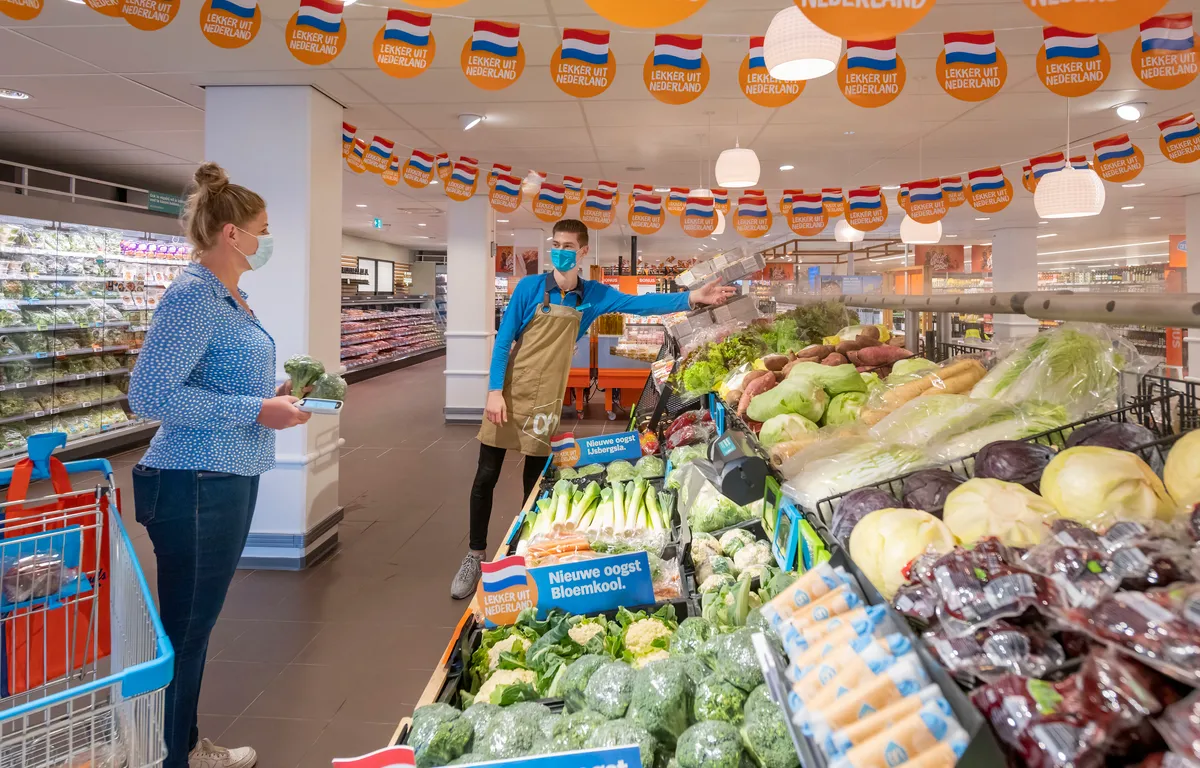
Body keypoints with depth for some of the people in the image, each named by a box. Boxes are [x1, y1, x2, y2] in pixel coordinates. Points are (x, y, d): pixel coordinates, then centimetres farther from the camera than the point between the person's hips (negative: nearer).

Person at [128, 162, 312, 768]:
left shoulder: (231, 297, 12)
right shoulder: (192, 296, -17)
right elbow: (149, 394, -23)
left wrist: (272, 394, 8)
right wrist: (255, 411, -21)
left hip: (231, 481, 10)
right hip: (195, 486, -10)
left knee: (198, 626, 20)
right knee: (183, 633, 4)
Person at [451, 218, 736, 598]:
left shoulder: (593, 295, 0)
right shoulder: (530, 287, -7)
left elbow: (638, 303, -8)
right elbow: (503, 339, -6)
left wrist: (690, 298, -20)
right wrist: (494, 391, -13)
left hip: (545, 401, 2)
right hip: (509, 393, -1)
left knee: (535, 481, 10)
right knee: (486, 477, 3)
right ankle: (476, 555, 19)